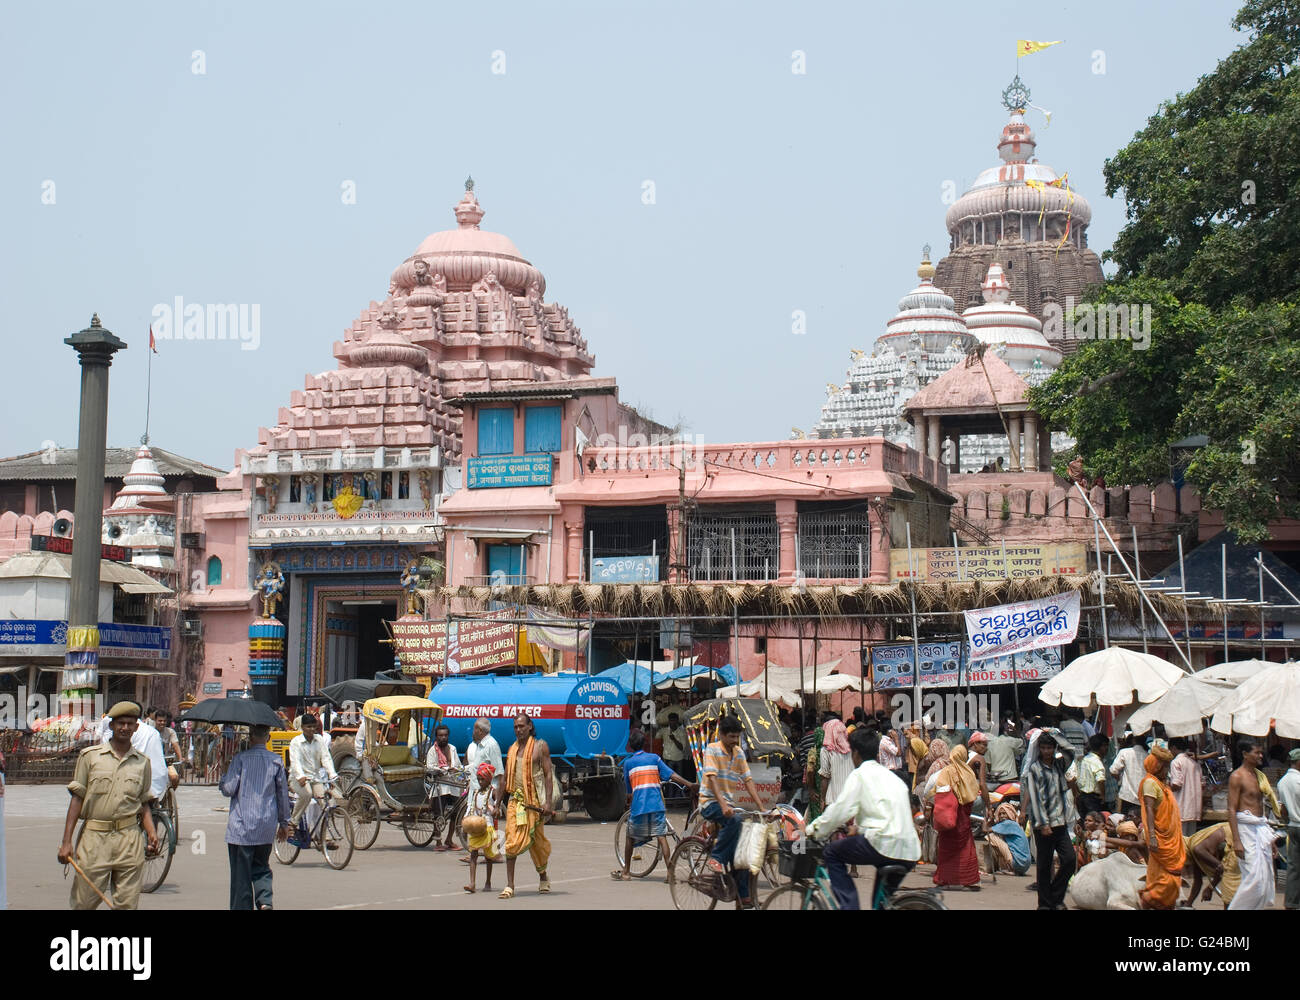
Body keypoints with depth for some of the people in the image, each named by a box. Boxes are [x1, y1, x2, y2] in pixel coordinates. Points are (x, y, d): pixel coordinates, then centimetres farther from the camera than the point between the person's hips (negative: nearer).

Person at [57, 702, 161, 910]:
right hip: (94, 838, -2)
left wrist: (152, 833, -1)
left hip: (129, 840, 2)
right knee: (84, 903, -2)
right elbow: (77, 799, 4)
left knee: (127, 904, 0)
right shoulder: (90, 756, 4)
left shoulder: (142, 762, 12)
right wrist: (66, 842, -2)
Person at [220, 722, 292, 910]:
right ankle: (265, 900, -3)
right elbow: (283, 793, 9)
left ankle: (242, 906, 4)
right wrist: (284, 822, 19)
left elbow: (228, 790, -9)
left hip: (241, 827, -4)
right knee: (261, 867, 17)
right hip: (267, 827, 4)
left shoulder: (240, 759, -8)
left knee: (241, 873, 4)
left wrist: (223, 779, 14)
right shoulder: (276, 761, 2)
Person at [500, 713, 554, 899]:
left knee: (537, 841, 7)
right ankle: (509, 886, -8)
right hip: (515, 799, 3)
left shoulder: (540, 746, 1)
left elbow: (548, 775, -3)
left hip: (535, 800, -3)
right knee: (511, 842, -7)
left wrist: (547, 802, -13)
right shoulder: (512, 749, 14)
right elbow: (506, 778, 19)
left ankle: (543, 877, 31)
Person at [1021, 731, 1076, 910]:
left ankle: (1056, 897, 11)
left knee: (1069, 860, -5)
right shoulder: (1034, 768, -4)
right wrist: (1043, 823, -14)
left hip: (1061, 822, 4)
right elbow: (1034, 797, -8)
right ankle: (1045, 903, 10)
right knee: (1044, 866, 1)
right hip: (1043, 823, -4)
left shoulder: (1059, 764, 11)